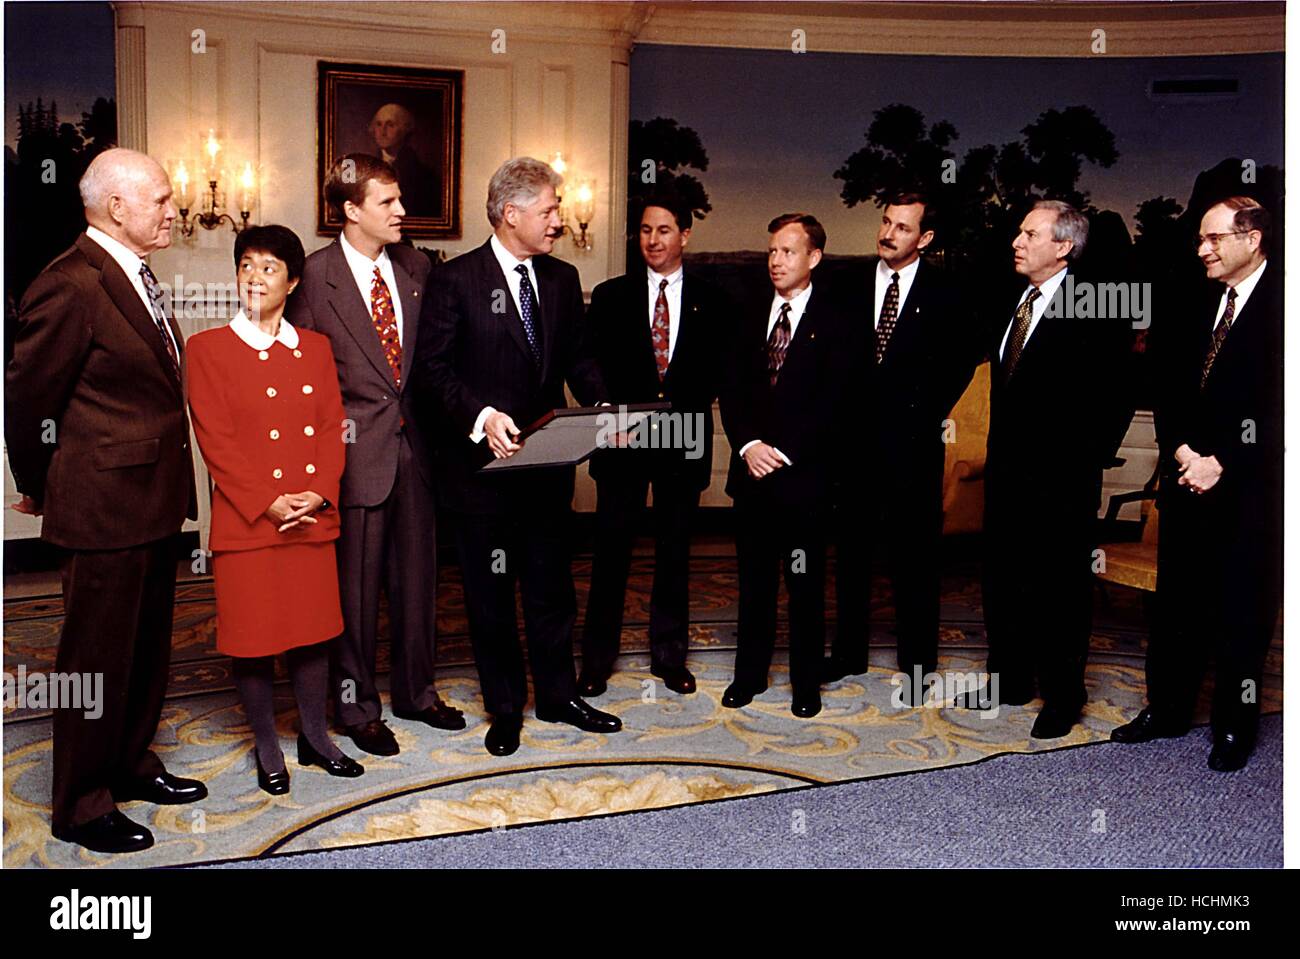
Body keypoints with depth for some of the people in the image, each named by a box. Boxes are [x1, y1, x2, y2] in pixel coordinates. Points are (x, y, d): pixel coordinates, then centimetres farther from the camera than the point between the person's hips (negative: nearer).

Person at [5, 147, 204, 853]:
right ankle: (80, 806, 23)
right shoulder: (70, 286, -18)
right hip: (105, 505, -9)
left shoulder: (136, 276, 10)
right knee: (97, 655, 5)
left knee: (147, 647, 20)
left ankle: (131, 763, 39)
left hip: (155, 501, 9)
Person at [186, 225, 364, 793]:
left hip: (314, 518, 3)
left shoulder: (316, 348, 10)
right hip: (245, 522, -3)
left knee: (314, 630, 11)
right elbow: (215, 441, -7)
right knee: (253, 637, 5)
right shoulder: (208, 349, -1)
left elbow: (333, 426, 5)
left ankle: (315, 738, 27)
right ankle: (267, 750, 22)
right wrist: (267, 502, -15)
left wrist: (320, 494, -9)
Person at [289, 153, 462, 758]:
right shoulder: (315, 276, -8)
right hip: (355, 451, -5)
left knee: (416, 574, 15)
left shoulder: (416, 268, 7)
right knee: (355, 585, 6)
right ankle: (356, 706, 23)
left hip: (412, 445, 5)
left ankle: (416, 691, 32)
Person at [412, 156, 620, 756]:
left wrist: (601, 403, -6)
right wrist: (482, 416, -25)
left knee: (551, 587, 14)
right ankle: (505, 708, 25)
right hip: (483, 465, -4)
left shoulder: (563, 278, 9)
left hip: (547, 461, 5)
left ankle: (558, 697, 30)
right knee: (490, 595, 9)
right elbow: (433, 369, -11)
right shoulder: (455, 280, -7)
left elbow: (577, 357, 12)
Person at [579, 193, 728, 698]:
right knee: (611, 549, 1)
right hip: (623, 438, 0)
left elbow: (713, 371, 3)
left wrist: (674, 412, -11)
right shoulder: (610, 296, 7)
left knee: (675, 552, 9)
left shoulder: (709, 300, 7)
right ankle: (597, 659, 12)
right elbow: (595, 368, 3)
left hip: (684, 439, 1)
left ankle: (670, 656, 21)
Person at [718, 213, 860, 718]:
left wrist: (783, 454, -14)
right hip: (752, 470, 4)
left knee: (806, 583, 5)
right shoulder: (752, 321, 14)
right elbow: (732, 393, 8)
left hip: (805, 473, -4)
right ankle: (750, 673, 24)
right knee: (754, 580, 11)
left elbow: (832, 403, -9)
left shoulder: (835, 324, -2)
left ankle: (807, 682, 19)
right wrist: (748, 445, -9)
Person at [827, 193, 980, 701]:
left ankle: (917, 664, 15)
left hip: (912, 442, -3)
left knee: (914, 555, 3)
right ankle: (849, 652, 24)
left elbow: (967, 354, 5)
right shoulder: (853, 287, 6)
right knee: (852, 550, 11)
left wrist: (933, 410, -1)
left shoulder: (943, 294, -2)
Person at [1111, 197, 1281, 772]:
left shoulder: (1280, 304, -8)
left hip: (1249, 492, -5)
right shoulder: (1194, 304, 9)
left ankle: (1235, 726, 22)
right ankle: (1166, 710, 27)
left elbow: (1278, 407, -13)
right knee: (1176, 604, 13)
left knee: (1242, 614, 7)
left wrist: (1221, 463, -14)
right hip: (1187, 483, 5)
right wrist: (1181, 447, -5)